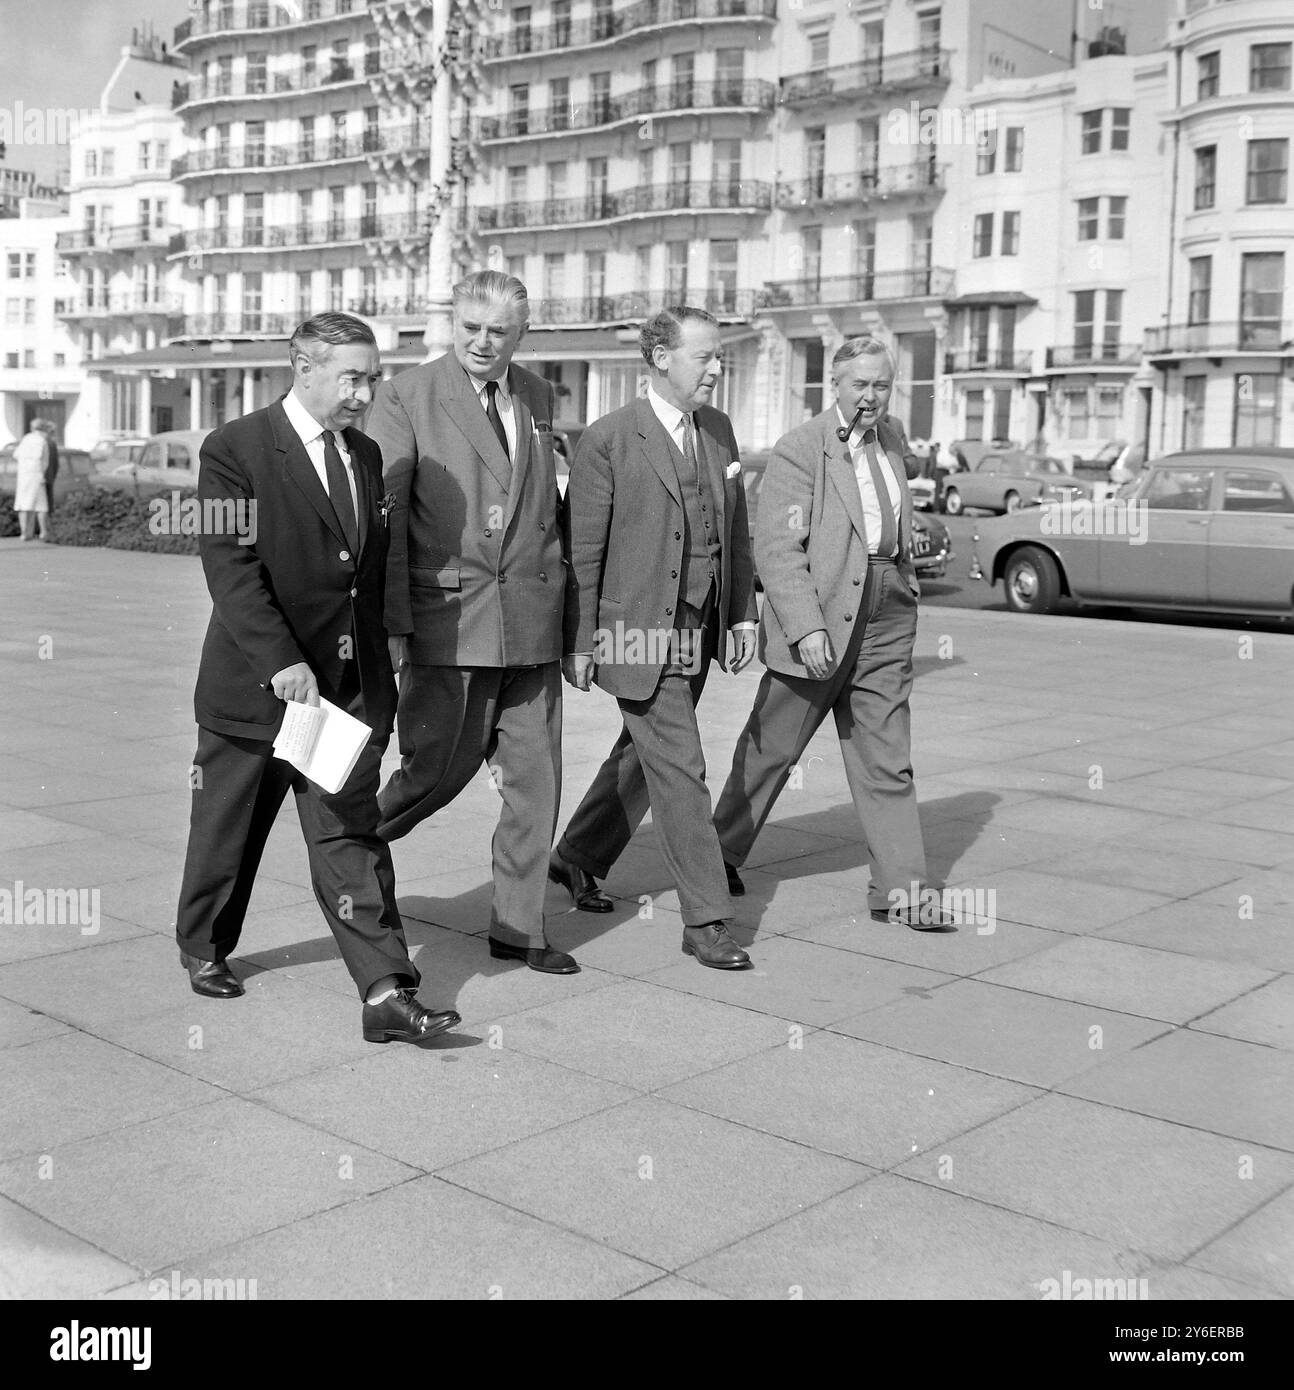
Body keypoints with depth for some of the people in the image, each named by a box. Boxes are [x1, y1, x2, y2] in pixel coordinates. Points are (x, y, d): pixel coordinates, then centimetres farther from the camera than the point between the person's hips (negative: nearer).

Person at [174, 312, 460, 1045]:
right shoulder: (235, 450, -10)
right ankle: (204, 950, 37)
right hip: (256, 683, -4)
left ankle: (387, 994, -1)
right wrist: (280, 660, -26)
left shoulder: (366, 454, 10)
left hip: (351, 685, 4)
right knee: (226, 833, 13)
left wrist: (380, 669, 11)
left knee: (353, 838, 1)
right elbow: (231, 566, -18)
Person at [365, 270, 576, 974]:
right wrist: (391, 627, -15)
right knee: (437, 769, 0)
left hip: (532, 621, 5)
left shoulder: (538, 395, 13)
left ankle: (518, 926, 19)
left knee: (535, 779, 7)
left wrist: (564, 601, 15)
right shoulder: (406, 395, -3)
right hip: (447, 618, -5)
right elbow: (383, 517, -8)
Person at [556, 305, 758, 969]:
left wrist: (743, 612, 12)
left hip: (698, 632, 7)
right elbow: (583, 549, -9)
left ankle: (577, 858, 39)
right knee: (680, 770, -6)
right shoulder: (608, 440, -11)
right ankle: (704, 919, 1)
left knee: (642, 756, 19)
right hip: (638, 632, -7)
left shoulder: (718, 429, 10)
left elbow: (735, 529, 16)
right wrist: (580, 640, -9)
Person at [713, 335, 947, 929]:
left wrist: (906, 588, 21)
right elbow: (777, 549, -18)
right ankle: (720, 853, 28)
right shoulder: (799, 450, -11)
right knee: (770, 750, 9)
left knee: (887, 759, 4)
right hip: (817, 621, -6)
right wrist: (806, 628, -25)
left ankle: (900, 887, 7)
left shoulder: (890, 438, 12)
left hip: (884, 624, 6)